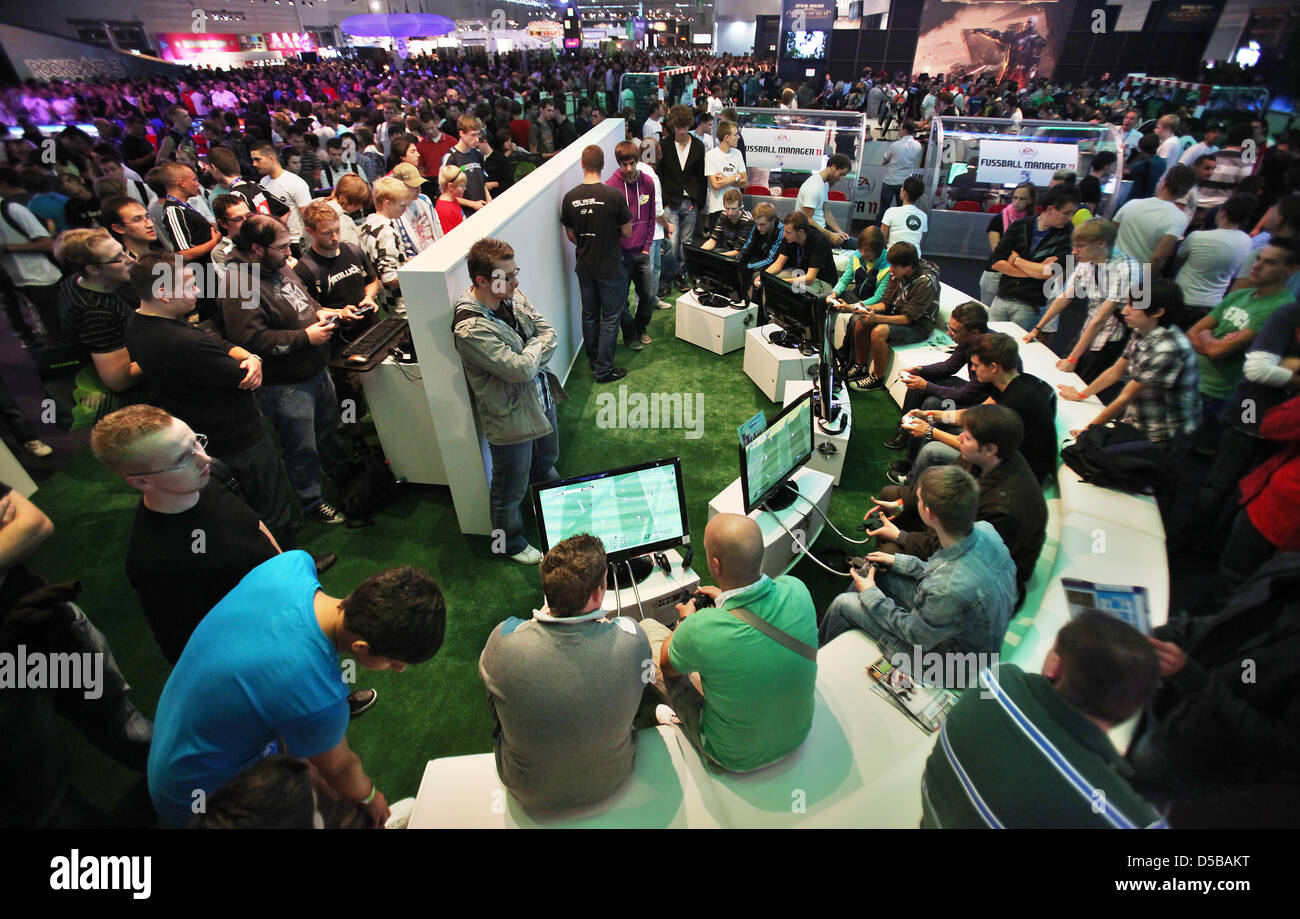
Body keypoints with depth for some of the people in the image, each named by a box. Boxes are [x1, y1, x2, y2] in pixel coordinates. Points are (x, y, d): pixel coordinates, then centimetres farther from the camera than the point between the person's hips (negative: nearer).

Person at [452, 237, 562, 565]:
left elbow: (550, 334, -4)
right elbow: (521, 368, -32)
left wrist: (528, 359, -20)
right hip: (511, 418, -8)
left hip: (542, 400, 8)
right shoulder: (471, 328, -31)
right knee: (511, 492, 14)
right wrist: (536, 345, -12)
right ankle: (512, 543, 40)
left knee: (547, 462, 33)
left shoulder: (514, 297, -5)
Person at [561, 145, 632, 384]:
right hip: (610, 267, -4)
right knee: (611, 317, 7)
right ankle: (604, 369, 10)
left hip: (584, 267, 5)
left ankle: (593, 361, 33)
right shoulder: (613, 195, -18)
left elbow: (571, 235, 5)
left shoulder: (570, 198, -6)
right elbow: (627, 232, -8)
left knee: (589, 315, 19)